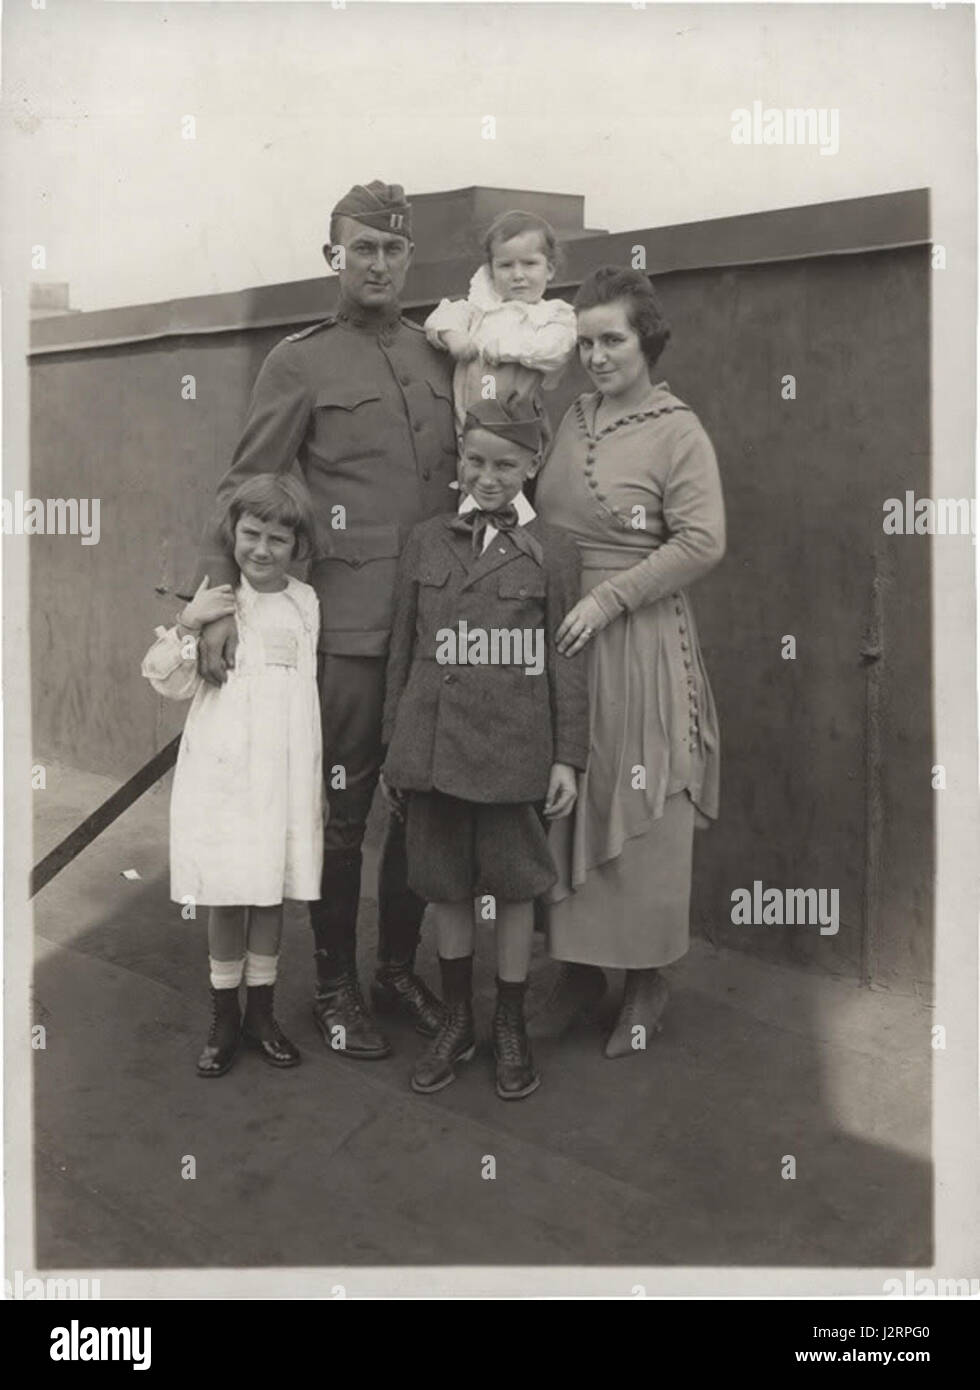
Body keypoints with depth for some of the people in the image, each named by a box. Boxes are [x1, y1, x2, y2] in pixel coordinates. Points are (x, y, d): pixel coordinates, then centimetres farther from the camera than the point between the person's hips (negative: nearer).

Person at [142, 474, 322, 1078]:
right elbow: (171, 682, -2)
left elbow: (317, 691, 10)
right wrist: (187, 625, -18)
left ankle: (261, 1010, 27)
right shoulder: (212, 600, -3)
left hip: (286, 774, 2)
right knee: (227, 897, 6)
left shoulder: (307, 604, 4)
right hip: (222, 773, -2)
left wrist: (320, 778, 10)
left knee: (273, 894, 11)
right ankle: (225, 1016, 23)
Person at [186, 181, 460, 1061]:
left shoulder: (442, 356, 11)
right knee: (343, 808, 5)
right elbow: (246, 490, -6)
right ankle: (334, 986, 21)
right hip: (349, 628, -4)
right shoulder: (300, 363, -1)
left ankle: (400, 968, 29)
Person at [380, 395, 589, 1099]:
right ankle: (456, 1022, 29)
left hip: (512, 751, -2)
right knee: (446, 886, 13)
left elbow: (567, 663, -1)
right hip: (433, 744, 3)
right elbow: (403, 649, 9)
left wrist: (568, 758, -3)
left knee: (514, 888, 8)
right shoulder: (427, 541, 5)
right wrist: (394, 747, 10)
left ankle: (512, 1030, 25)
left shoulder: (553, 553, -3)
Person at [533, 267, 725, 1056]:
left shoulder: (677, 431, -6)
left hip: (639, 644, -5)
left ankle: (647, 982, 19)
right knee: (563, 804, 9)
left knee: (638, 811, 3)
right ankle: (580, 970, 23)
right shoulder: (570, 423, 11)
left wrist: (608, 598, -18)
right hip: (560, 642, 5)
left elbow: (702, 542, -15)